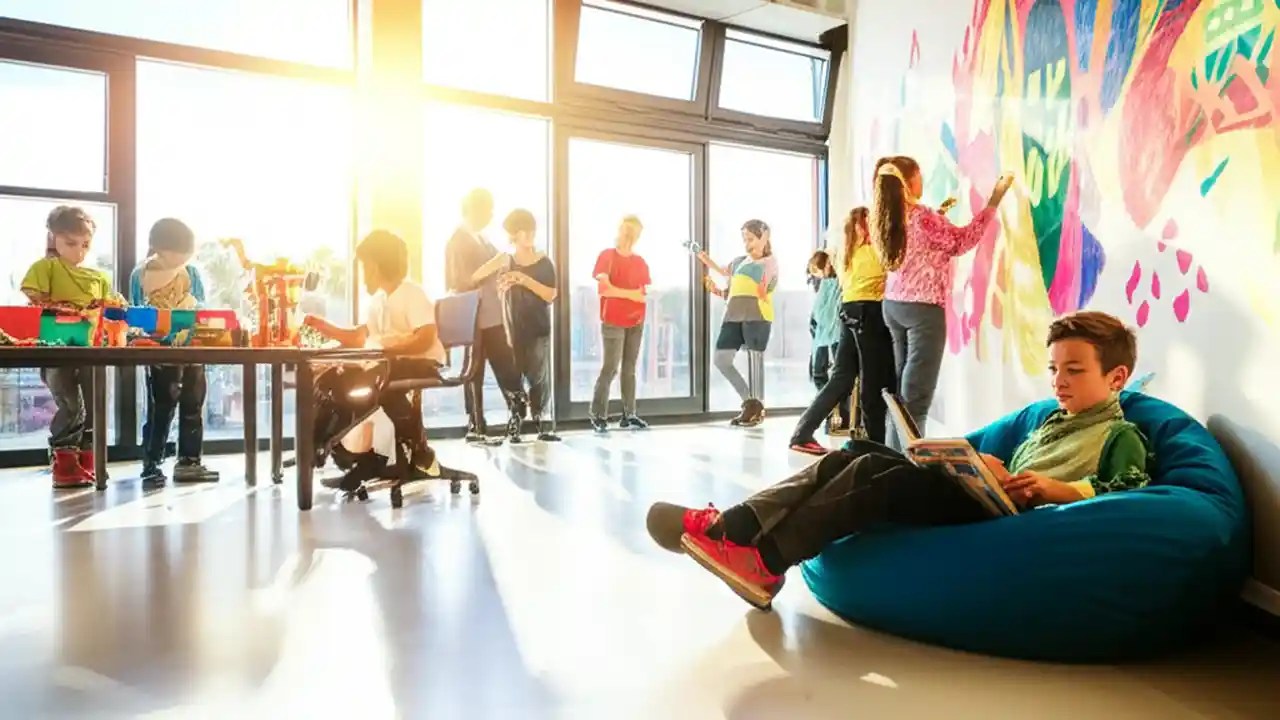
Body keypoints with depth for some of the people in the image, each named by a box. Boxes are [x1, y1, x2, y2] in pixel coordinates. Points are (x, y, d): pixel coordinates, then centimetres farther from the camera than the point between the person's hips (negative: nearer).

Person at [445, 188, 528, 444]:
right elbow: (460, 284, -18)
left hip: (493, 316, 9)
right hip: (474, 318, -9)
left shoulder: (479, 238, 16)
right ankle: (475, 428, 7)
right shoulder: (458, 241, -11)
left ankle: (517, 413, 17)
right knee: (474, 373, -2)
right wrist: (490, 267, -22)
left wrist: (500, 271, 10)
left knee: (506, 368, 11)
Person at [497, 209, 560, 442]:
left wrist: (527, 281, -16)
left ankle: (541, 422, 3)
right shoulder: (506, 262, 8)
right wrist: (503, 285, -10)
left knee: (538, 377, -4)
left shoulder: (544, 263, 1)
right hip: (513, 329, 2)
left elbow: (551, 296, -6)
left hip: (538, 329, -2)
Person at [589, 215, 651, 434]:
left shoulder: (640, 262, 12)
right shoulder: (606, 256, -2)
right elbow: (603, 289, -13)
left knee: (630, 368, 7)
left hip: (636, 322, 5)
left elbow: (643, 293, 10)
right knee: (610, 368, -8)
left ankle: (629, 415, 12)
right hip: (613, 322, -5)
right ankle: (598, 416, -1)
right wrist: (630, 294, -8)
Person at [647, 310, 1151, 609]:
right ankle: (735, 526, -26)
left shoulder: (1121, 436, 11)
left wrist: (1060, 489, -15)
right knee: (860, 455, -13)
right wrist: (992, 473, 3)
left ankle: (764, 561, -28)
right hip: (990, 500, 7)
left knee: (889, 481, -28)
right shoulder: (1050, 422, 31)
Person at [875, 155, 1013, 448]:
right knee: (916, 394, -4)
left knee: (900, 388, 12)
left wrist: (937, 215, 22)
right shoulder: (923, 217, -16)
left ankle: (893, 453, 16)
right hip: (923, 309, -8)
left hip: (893, 305, 8)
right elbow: (961, 241, -5)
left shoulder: (883, 219, 7)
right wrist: (994, 200, -1)